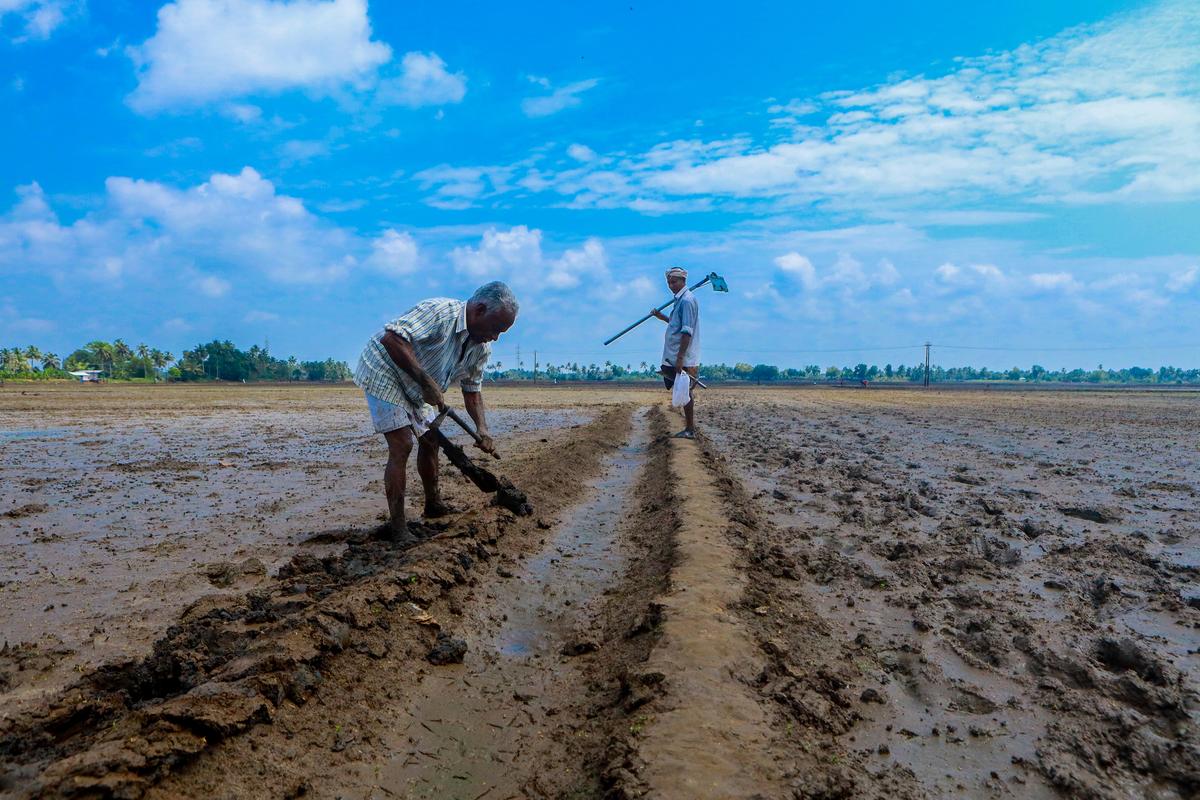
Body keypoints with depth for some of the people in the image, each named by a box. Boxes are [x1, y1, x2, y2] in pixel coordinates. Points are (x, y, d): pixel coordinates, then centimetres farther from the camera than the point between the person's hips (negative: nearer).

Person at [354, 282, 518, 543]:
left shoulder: (481, 348, -4)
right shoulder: (439, 311, -31)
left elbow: (472, 390, 4)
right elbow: (391, 339, -39)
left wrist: (482, 429, -12)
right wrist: (426, 381, -39)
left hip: (415, 388, 9)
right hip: (384, 372, -9)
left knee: (430, 439, 14)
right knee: (402, 445, -15)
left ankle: (433, 505, 33)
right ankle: (396, 525, -8)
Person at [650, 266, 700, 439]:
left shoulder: (686, 300, -15)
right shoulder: (681, 299, 16)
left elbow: (687, 332, -22)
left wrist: (680, 358, -25)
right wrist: (662, 317, 19)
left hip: (684, 359, -10)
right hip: (678, 357, 10)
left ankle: (690, 430, 3)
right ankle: (690, 428, 20)